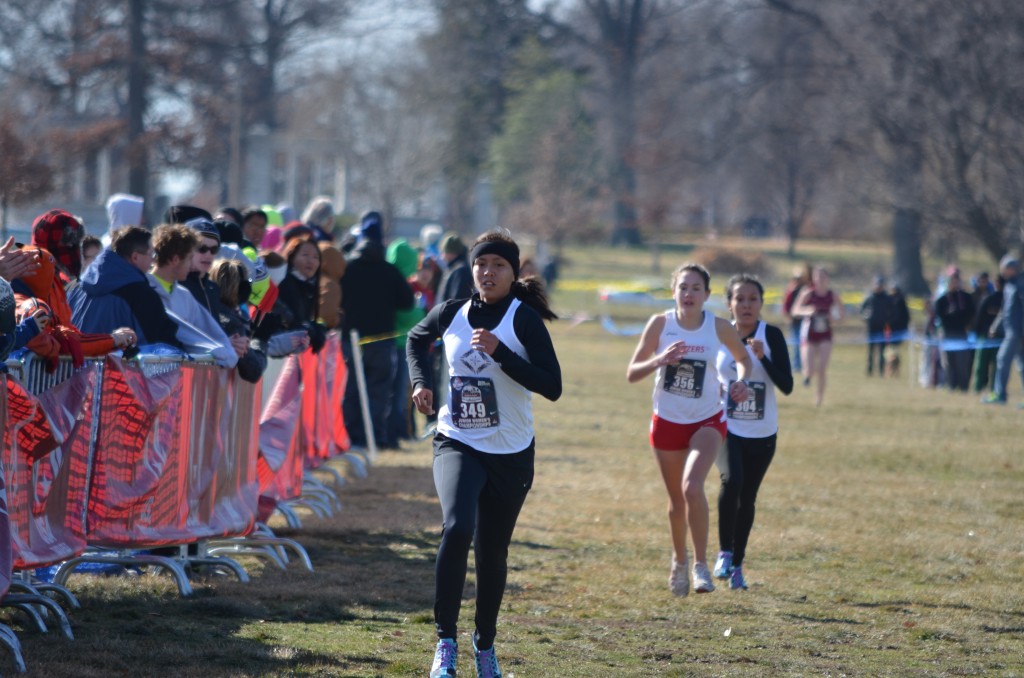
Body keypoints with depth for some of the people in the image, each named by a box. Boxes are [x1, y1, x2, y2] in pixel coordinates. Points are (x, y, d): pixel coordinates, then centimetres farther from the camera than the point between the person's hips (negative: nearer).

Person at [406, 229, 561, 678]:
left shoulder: (524, 320, -9)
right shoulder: (451, 313, 0)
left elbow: (552, 386, -18)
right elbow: (416, 339, 23)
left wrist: (500, 353, -26)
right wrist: (421, 381, 6)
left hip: (511, 454, 0)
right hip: (457, 444, 0)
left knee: (492, 552, 9)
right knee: (457, 528, -25)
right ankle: (446, 641, -18)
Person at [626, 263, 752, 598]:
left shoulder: (719, 327, -9)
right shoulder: (660, 324, -9)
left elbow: (743, 358, 10)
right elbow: (632, 373, -7)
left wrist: (741, 381, -12)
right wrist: (660, 360, -26)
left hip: (707, 421, -2)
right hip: (667, 421, 2)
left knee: (692, 486, -24)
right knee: (677, 498, 12)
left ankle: (701, 564, -13)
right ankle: (679, 560, 38)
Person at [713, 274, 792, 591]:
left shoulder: (772, 335, -6)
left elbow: (786, 386, -13)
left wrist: (763, 357, -25)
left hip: (762, 433, 1)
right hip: (726, 427, -1)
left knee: (747, 498, 8)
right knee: (732, 481, -25)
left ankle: (737, 565, 23)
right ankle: (725, 552, -11)